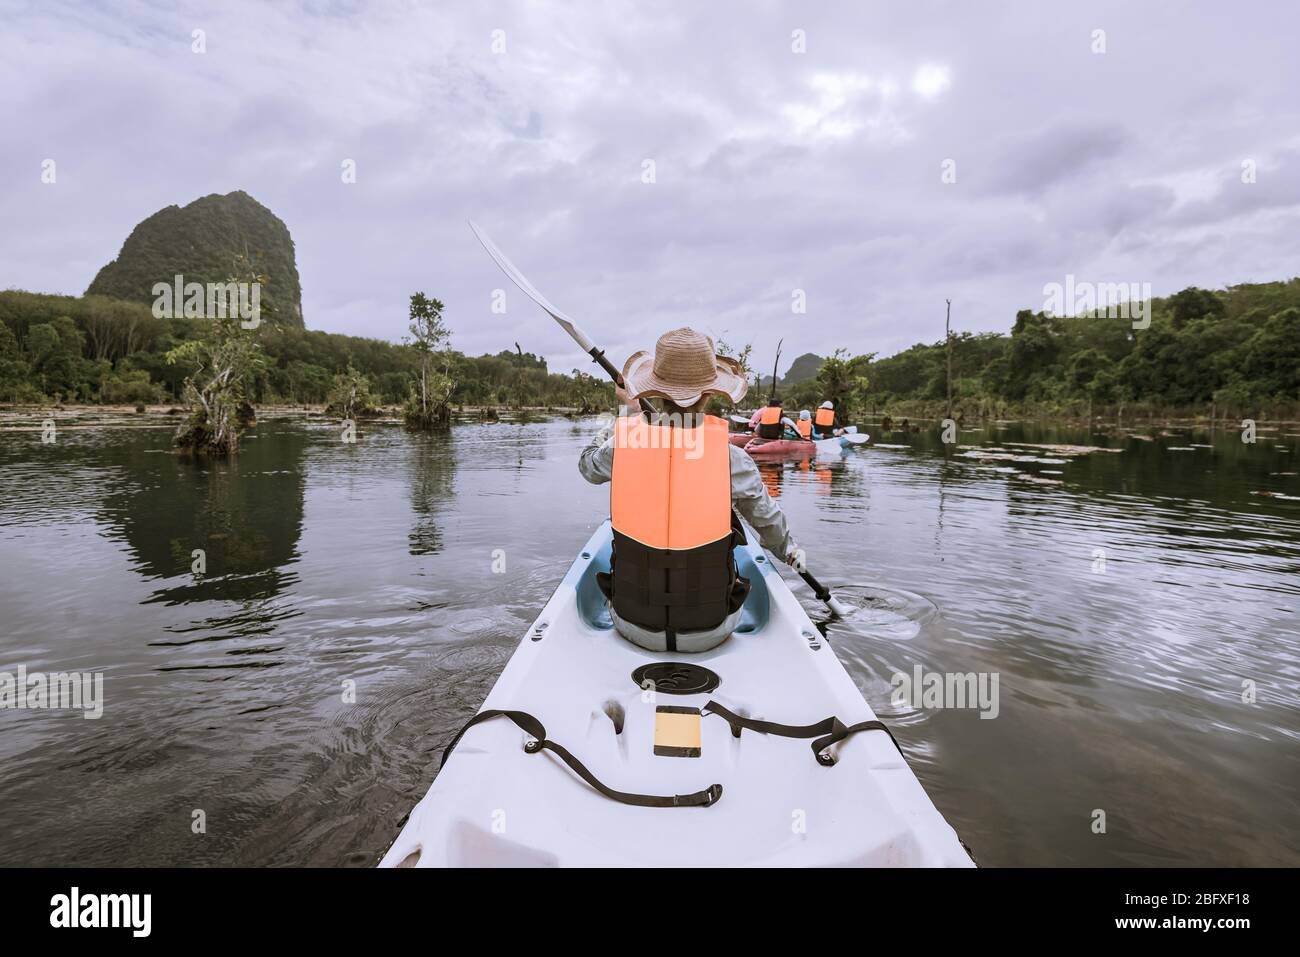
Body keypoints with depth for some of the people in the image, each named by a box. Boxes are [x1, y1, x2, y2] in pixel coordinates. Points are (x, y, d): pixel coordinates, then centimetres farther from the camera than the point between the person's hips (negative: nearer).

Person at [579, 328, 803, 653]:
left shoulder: (622, 447, -17)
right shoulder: (733, 459, -18)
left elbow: (588, 465, 10)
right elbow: (769, 522, 2)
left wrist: (627, 412, 23)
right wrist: (789, 550, 25)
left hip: (634, 626, 1)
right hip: (712, 632, 0)